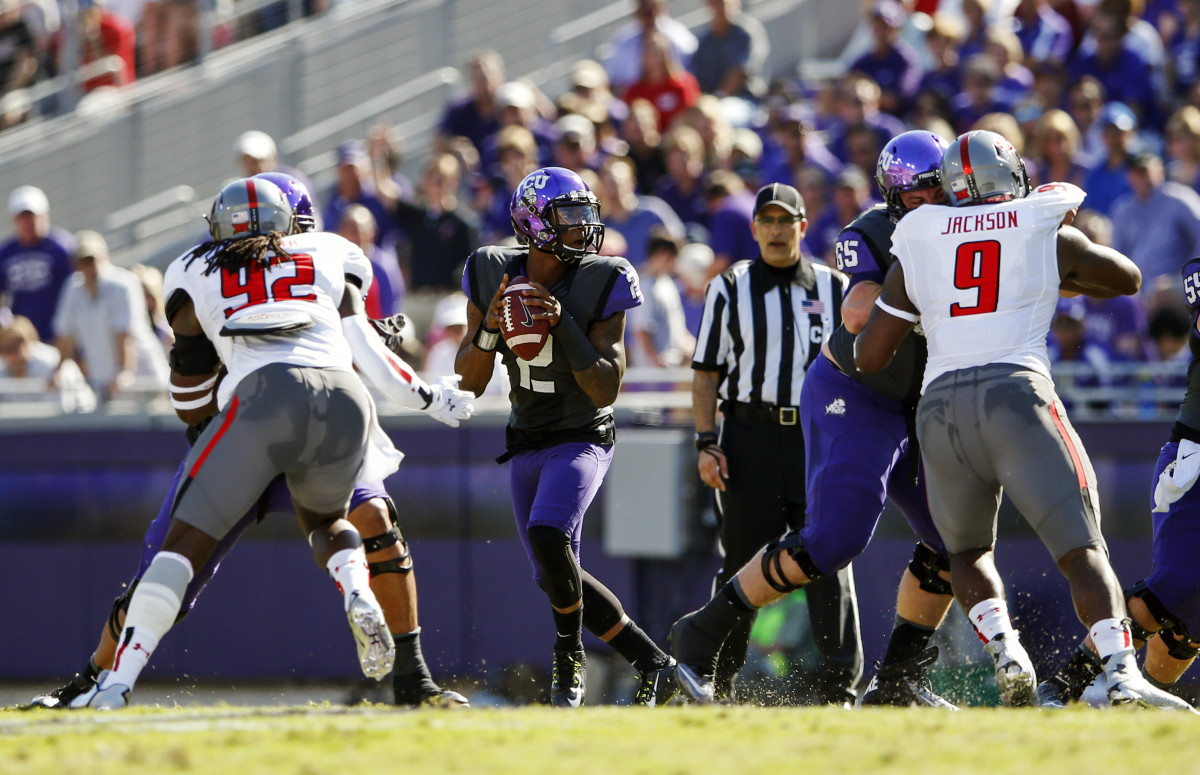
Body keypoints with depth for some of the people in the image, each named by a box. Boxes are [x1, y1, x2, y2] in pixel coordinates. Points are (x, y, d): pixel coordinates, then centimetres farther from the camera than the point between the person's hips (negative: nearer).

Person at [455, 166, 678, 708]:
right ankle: (653, 663, 18)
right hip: (527, 443, 5)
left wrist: (563, 325, -28)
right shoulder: (493, 275, -5)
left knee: (548, 535, -29)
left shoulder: (601, 284, -15)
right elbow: (468, 384, -3)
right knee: (556, 578, 6)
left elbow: (606, 390, -19)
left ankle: (569, 656, -7)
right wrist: (489, 328, -21)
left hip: (582, 439, -5)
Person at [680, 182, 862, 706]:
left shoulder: (834, 289, 12)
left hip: (818, 437, 1)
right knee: (744, 561, -1)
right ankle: (715, 682, 9)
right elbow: (706, 373, 6)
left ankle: (839, 688, -6)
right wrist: (706, 443, -4)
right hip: (750, 433, -1)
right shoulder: (730, 290, 8)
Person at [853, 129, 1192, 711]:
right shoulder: (1048, 233, 11)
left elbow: (868, 357, 15)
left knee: (967, 551, 24)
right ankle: (1121, 674, -25)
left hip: (940, 406, 3)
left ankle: (1006, 657, 2)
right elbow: (1128, 279, 29)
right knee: (1081, 549, -6)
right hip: (1016, 395, -3)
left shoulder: (918, 249, 15)